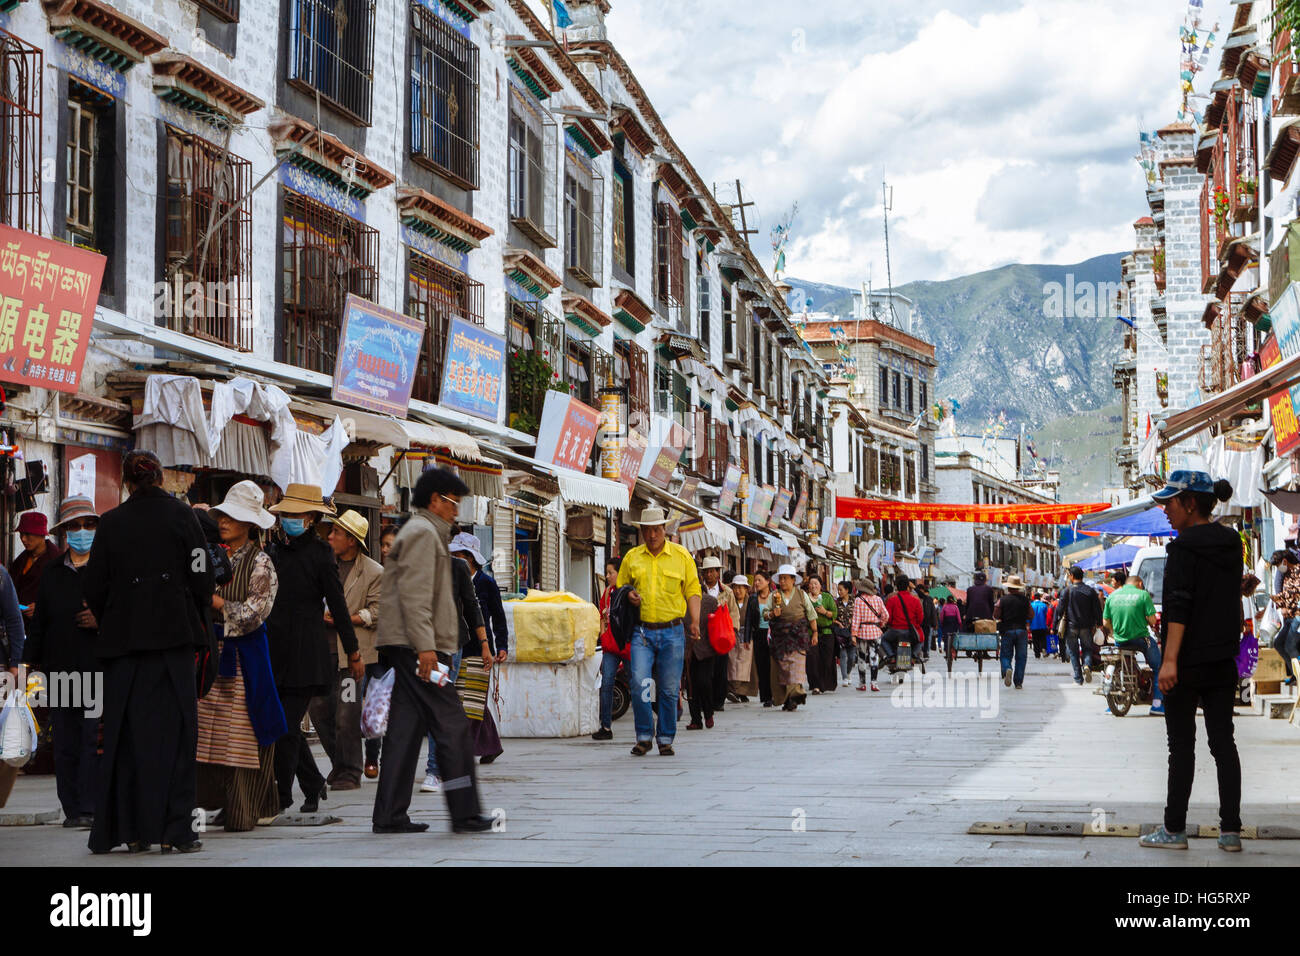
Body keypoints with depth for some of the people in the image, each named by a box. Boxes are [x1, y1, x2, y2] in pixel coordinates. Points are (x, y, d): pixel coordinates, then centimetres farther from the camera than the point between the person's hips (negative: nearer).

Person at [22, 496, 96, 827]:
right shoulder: (52, 573, 15)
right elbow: (38, 622, 18)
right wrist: (32, 661, 12)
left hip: (100, 667, -4)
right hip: (60, 669, 4)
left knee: (95, 740, -8)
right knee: (65, 744, 5)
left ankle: (89, 808, -7)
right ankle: (72, 809, 12)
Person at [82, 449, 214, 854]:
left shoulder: (110, 522, 3)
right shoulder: (180, 514, 0)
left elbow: (93, 586, 3)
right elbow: (201, 575, -2)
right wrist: (200, 621, 12)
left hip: (123, 639, 1)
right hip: (173, 636, -1)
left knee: (126, 731, 7)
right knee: (173, 729, 1)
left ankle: (129, 829, 6)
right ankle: (173, 830, -3)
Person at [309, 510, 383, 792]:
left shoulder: (374, 573, -3)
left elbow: (376, 613, -7)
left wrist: (343, 618, -16)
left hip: (353, 652, -6)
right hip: (323, 649, 6)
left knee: (347, 715, -7)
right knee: (318, 708, 6)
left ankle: (350, 772, 6)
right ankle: (339, 765, 23)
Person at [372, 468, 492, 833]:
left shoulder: (427, 532, 25)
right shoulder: (423, 533, -8)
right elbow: (414, 594, -18)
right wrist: (425, 646, -23)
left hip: (408, 650, 11)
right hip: (417, 647, -11)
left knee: (406, 730, 8)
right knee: (452, 726, -8)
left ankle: (389, 815, 7)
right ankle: (464, 813, -7)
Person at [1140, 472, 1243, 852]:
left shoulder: (1184, 548, -13)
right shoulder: (1231, 544, 8)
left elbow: (1179, 607, -20)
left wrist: (1170, 660, -23)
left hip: (1189, 662, -7)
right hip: (1224, 662, 7)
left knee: (1182, 745, 0)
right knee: (1223, 742, 8)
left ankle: (1174, 829, 6)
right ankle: (1230, 831, 7)